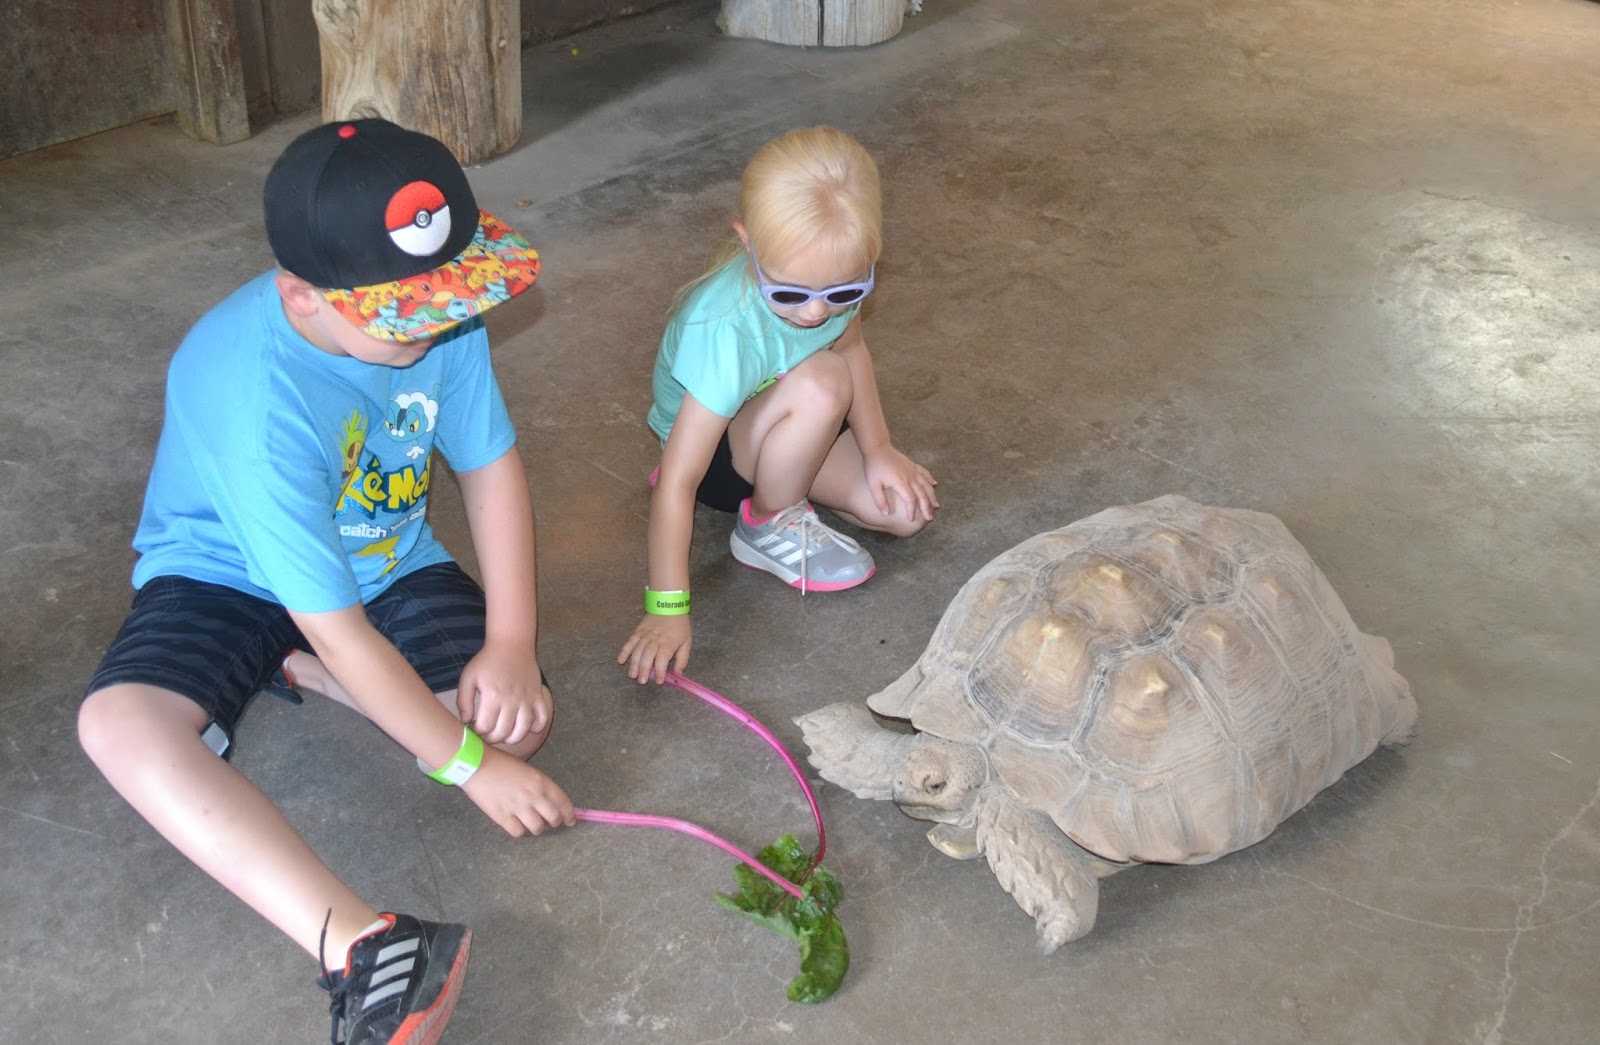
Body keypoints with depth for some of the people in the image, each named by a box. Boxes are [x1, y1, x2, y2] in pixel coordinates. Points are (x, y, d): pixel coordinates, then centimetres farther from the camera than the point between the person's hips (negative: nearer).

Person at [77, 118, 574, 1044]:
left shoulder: (441, 313, -20)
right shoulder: (253, 390, -35)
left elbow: (491, 462, -6)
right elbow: (337, 627, -31)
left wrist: (511, 643, -18)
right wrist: (470, 766, -26)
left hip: (389, 560, 4)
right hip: (227, 577, -4)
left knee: (520, 714, -20)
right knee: (120, 723, -33)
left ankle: (291, 673, 4)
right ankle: (364, 948, -44)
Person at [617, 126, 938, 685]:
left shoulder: (832, 271, -21)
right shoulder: (726, 330, -39)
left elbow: (851, 348, 4)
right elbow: (675, 483, -36)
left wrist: (877, 448, -5)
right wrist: (666, 608, -36)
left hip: (789, 428, 7)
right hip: (711, 452, -6)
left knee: (907, 510, -10)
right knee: (820, 384, -35)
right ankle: (769, 526, -10)